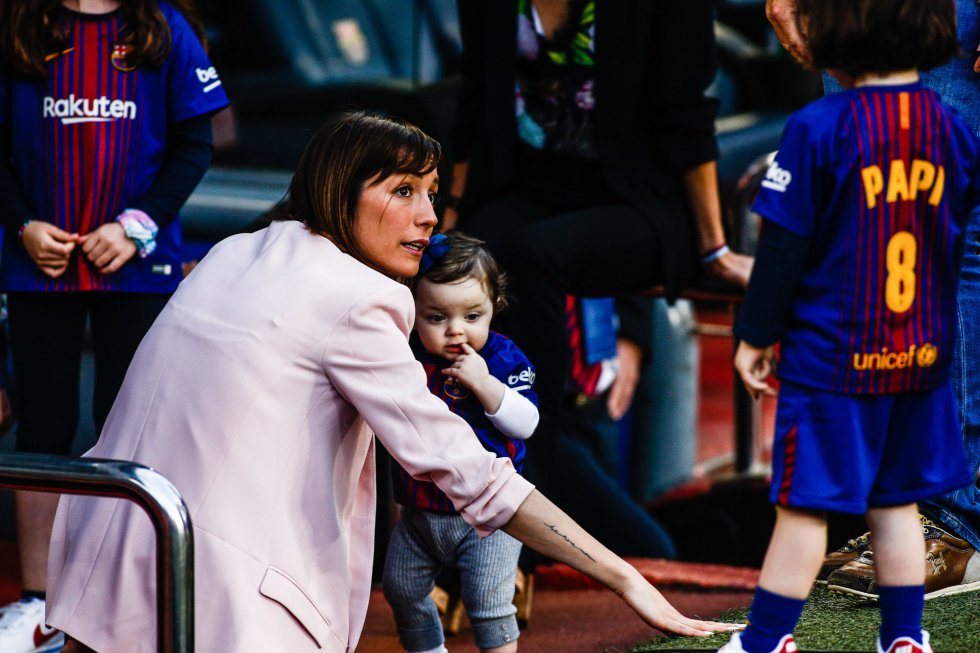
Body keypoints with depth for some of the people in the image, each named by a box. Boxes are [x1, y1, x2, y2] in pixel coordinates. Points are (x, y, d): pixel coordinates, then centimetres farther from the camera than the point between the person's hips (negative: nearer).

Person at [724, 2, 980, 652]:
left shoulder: (818, 129, -14)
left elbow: (784, 246, -10)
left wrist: (756, 335, 0)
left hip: (830, 355, -5)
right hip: (922, 355, 5)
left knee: (804, 505, 2)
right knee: (898, 502, 14)